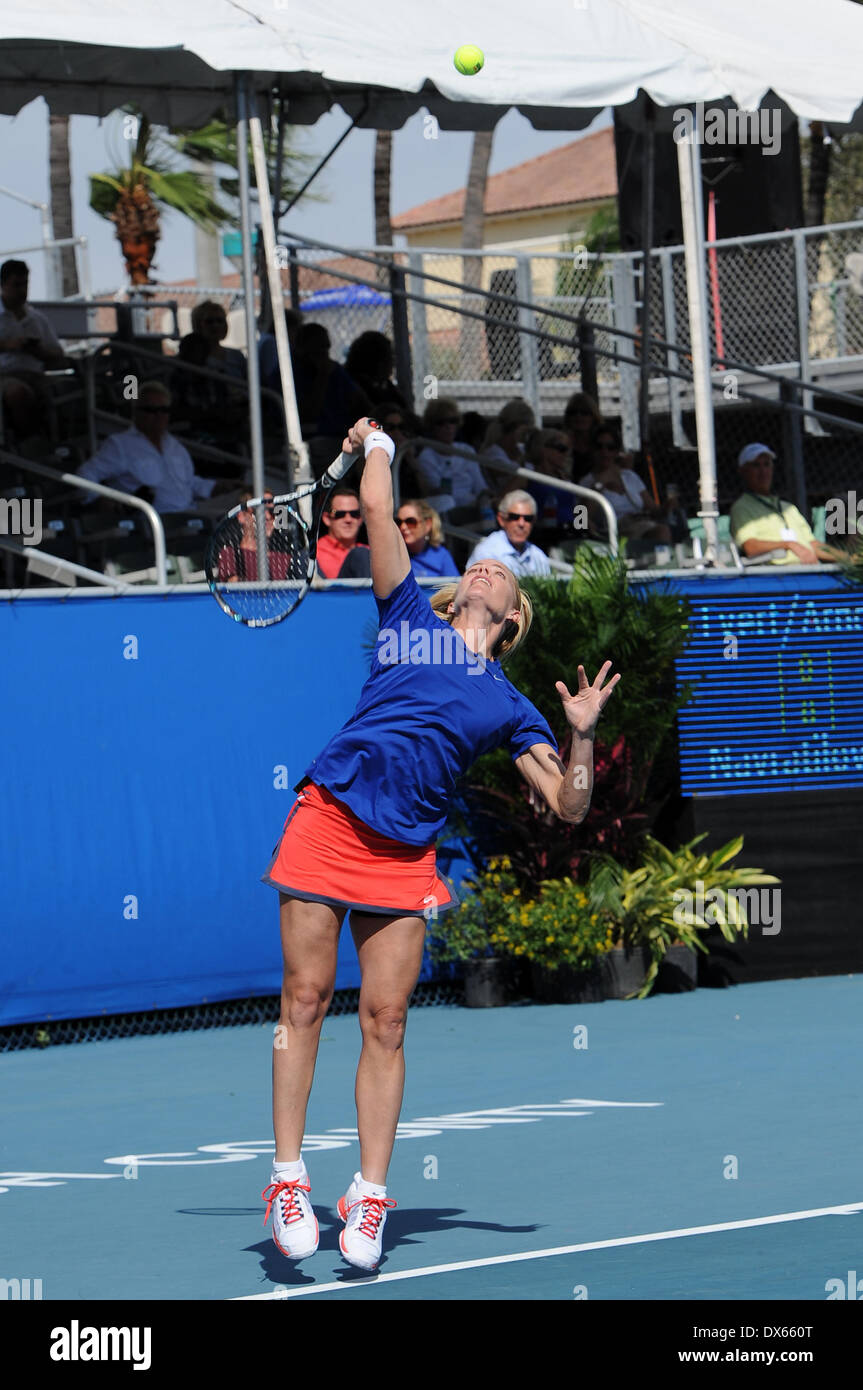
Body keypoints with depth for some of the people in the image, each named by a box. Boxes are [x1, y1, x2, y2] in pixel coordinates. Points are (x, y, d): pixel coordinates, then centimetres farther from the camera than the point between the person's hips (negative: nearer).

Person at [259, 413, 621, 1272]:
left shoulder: (509, 707, 16)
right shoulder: (411, 617, 15)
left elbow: (569, 806, 11)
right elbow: (377, 514, 11)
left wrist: (582, 735, -4)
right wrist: (375, 445, 23)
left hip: (406, 855, 1)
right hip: (329, 816, -1)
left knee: (384, 1021, -2)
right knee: (306, 997, -4)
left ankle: (370, 1196, 3)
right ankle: (288, 1178, 0)